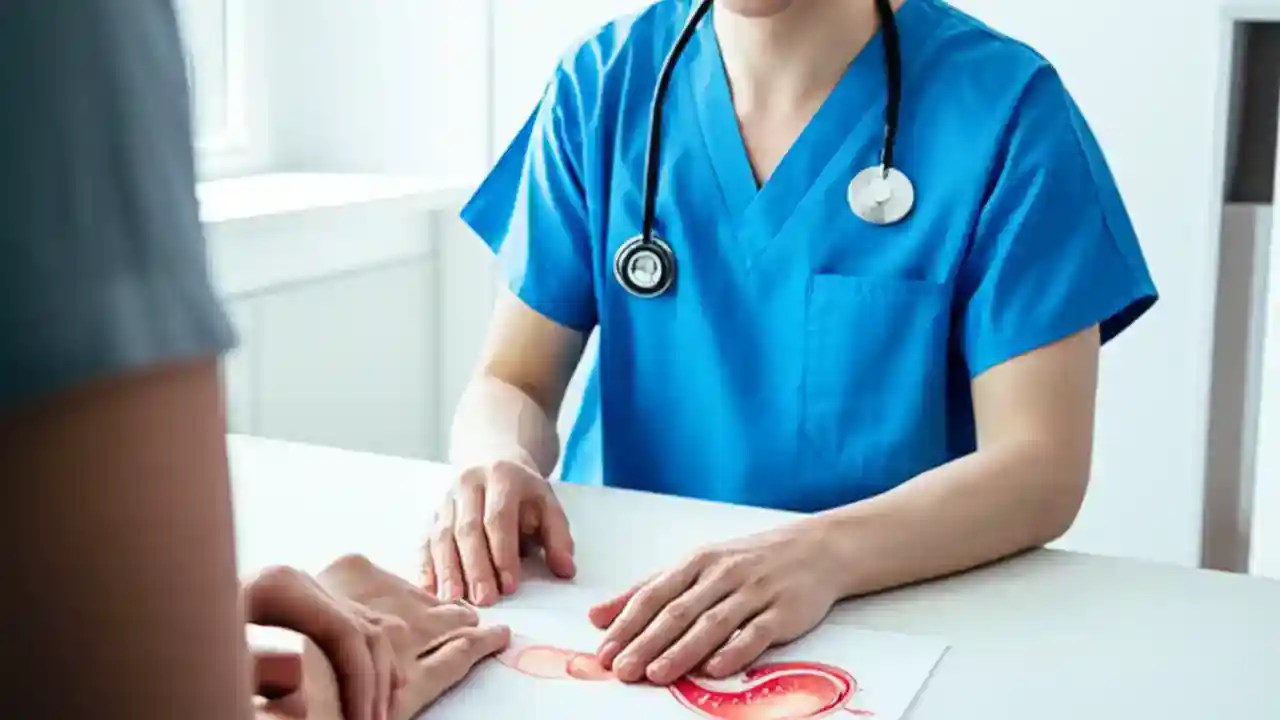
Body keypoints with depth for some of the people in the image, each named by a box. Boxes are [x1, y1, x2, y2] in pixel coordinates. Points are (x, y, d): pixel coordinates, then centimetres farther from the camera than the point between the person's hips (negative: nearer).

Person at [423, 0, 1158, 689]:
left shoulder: (1001, 106, -10)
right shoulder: (603, 85, 0)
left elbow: (1042, 467, -15)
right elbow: (514, 384, 2)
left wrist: (823, 555, -32)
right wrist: (500, 465, -19)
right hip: (622, 612, 3)